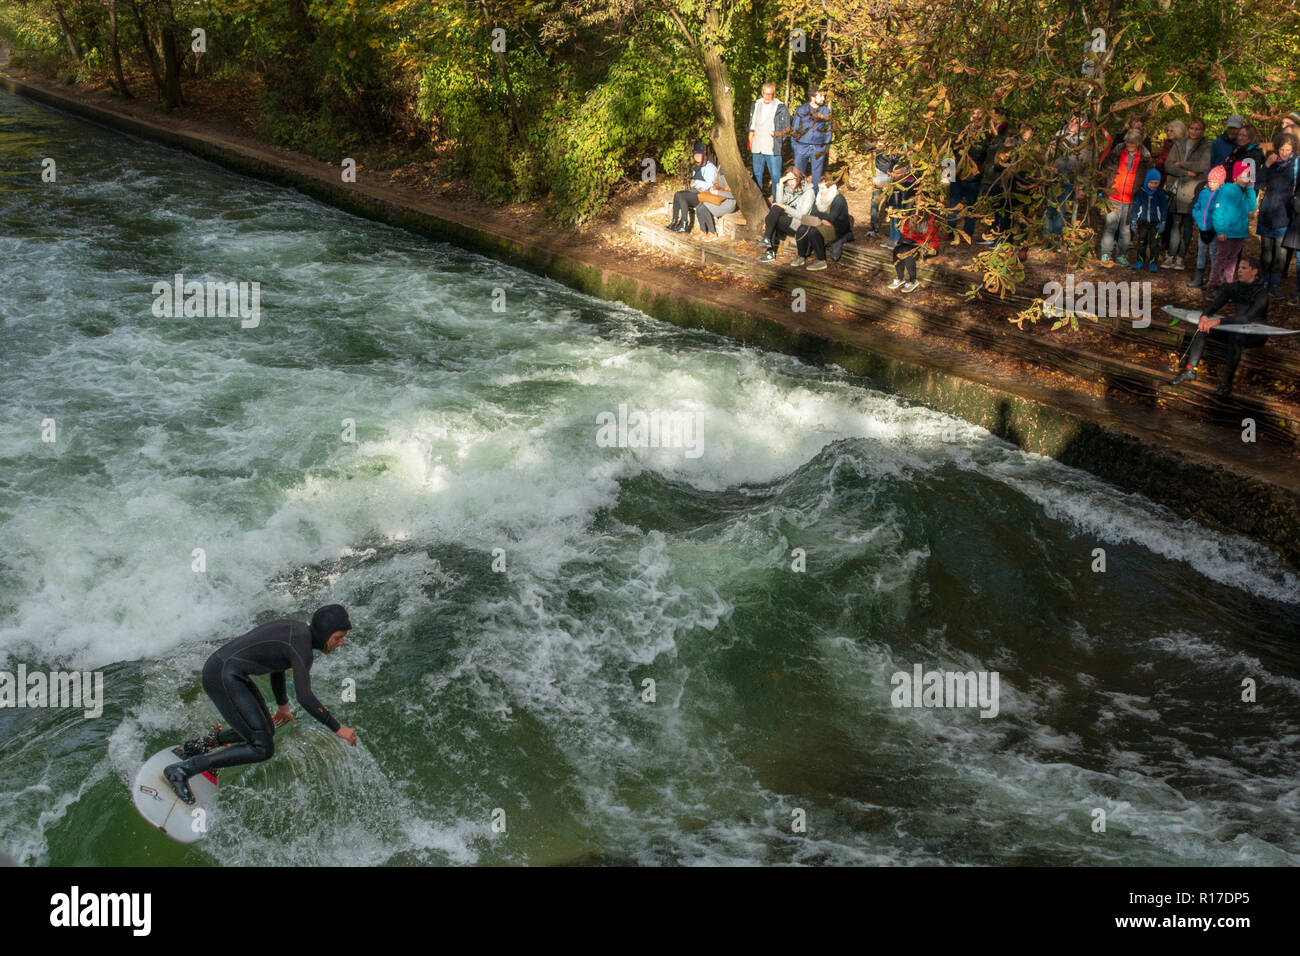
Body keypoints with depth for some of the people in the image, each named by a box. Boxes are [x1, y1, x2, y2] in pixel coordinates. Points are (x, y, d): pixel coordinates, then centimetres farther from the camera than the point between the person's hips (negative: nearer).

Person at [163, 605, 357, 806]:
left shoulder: (297, 630, 12)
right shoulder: (302, 646, -17)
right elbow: (304, 697, -24)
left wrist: (283, 706, 41)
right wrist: (337, 728, -15)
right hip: (224, 678, -10)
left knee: (267, 731, 20)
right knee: (263, 749, -11)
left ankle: (198, 745, 28)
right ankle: (182, 770, -9)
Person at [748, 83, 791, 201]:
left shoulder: (781, 108, -4)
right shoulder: (756, 105, 11)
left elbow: (787, 129, 2)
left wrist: (778, 134, -13)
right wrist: (750, 146, 14)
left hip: (772, 150, -5)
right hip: (757, 148, 5)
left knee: (775, 176, -5)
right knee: (757, 175, 11)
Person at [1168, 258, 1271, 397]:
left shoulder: (1261, 291, -18)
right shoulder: (1233, 288, 0)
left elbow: (1248, 317, -31)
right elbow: (1214, 304, -7)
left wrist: (1218, 321, -42)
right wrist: (1204, 316, -32)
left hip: (1258, 334, -6)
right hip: (1237, 329, 6)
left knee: (1235, 336, -39)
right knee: (1201, 327, -14)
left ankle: (1226, 383, -34)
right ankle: (1190, 370, -16)